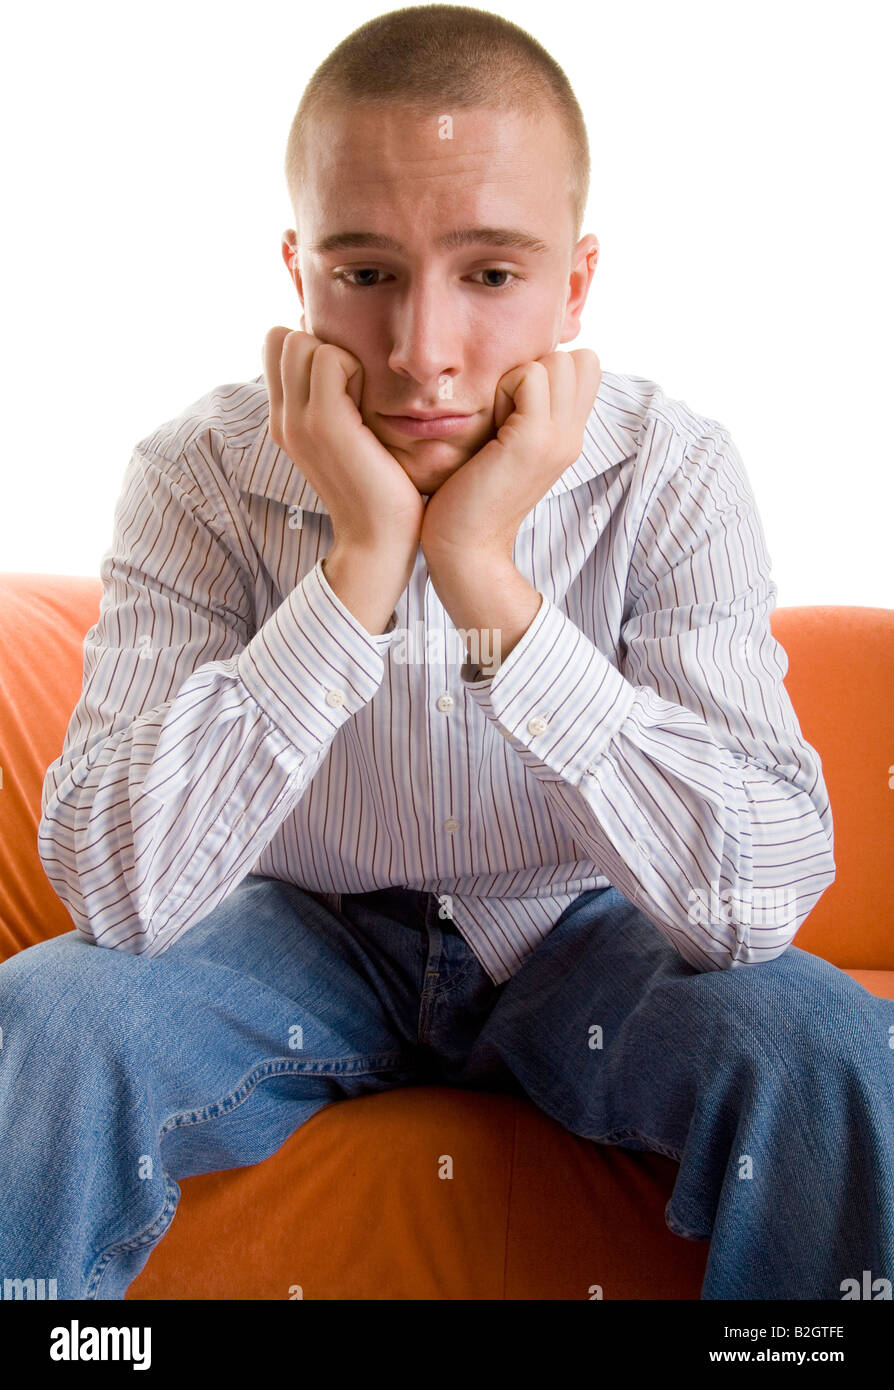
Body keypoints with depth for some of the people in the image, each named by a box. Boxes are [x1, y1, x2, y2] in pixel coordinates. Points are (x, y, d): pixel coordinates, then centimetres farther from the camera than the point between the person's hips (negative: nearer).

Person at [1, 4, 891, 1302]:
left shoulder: (673, 474, -18)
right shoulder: (198, 477, -18)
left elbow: (760, 898, -28)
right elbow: (115, 893, -28)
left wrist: (484, 572, -36)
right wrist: (363, 562, -35)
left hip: (579, 946, 0)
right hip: (307, 939, 1)